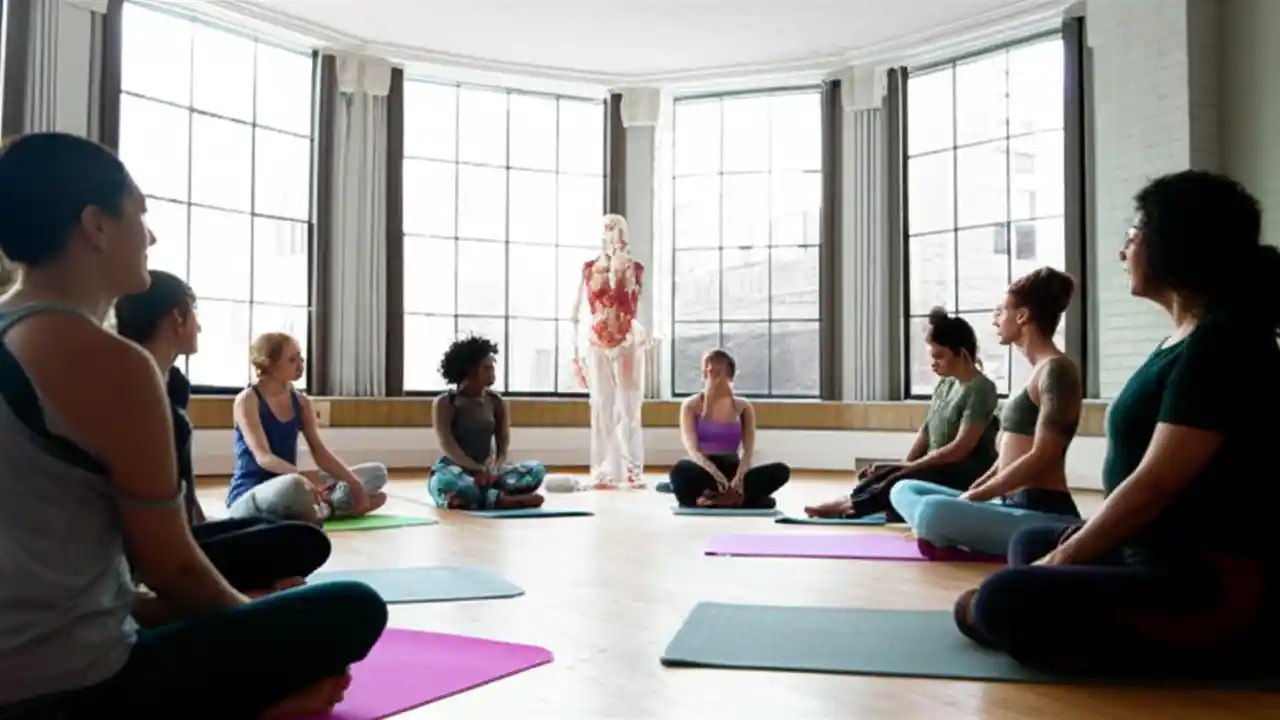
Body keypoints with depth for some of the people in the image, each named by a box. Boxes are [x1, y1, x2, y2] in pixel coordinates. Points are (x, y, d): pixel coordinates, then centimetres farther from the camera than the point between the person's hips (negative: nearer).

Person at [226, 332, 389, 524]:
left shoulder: (301, 402, 8)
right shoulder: (247, 400, -11)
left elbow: (320, 452, 4)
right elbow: (262, 457, -24)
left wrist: (354, 483, -10)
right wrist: (303, 477, -41)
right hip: (248, 497, -7)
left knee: (377, 472, 3)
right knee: (292, 485, -45)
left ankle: (325, 506, -19)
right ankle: (328, 507, -15)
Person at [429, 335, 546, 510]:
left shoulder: (496, 402, 10)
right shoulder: (445, 403, -1)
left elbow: (503, 446, 1)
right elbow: (448, 447, -15)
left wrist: (493, 469, -22)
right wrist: (479, 470, -31)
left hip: (487, 473, 4)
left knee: (536, 469, -22)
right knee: (445, 480, -41)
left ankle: (469, 497, -31)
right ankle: (506, 500, -40)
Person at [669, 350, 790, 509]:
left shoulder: (743, 407, 8)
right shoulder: (691, 405, 2)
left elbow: (749, 451, -3)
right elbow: (692, 450, -12)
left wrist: (739, 476, -26)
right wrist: (714, 472, -33)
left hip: (731, 470, 4)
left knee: (781, 471, -24)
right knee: (681, 470, -39)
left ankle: (711, 499, -29)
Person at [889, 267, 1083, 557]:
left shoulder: (1056, 369, -11)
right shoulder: (1039, 370, 19)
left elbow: (1041, 459, -18)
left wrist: (973, 497, -13)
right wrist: (970, 493, 10)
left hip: (1045, 514, -10)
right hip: (1014, 505, 11)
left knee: (933, 511, -36)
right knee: (904, 490, 12)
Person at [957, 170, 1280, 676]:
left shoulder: (1222, 341, -17)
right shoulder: (1188, 339, 13)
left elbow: (1157, 483, -20)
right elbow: (1148, 474, 17)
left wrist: (1061, 561, -11)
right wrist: (1065, 548, 13)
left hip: (1220, 585, -10)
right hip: (1172, 559, 10)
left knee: (1004, 601, -26)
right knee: (1031, 543, 26)